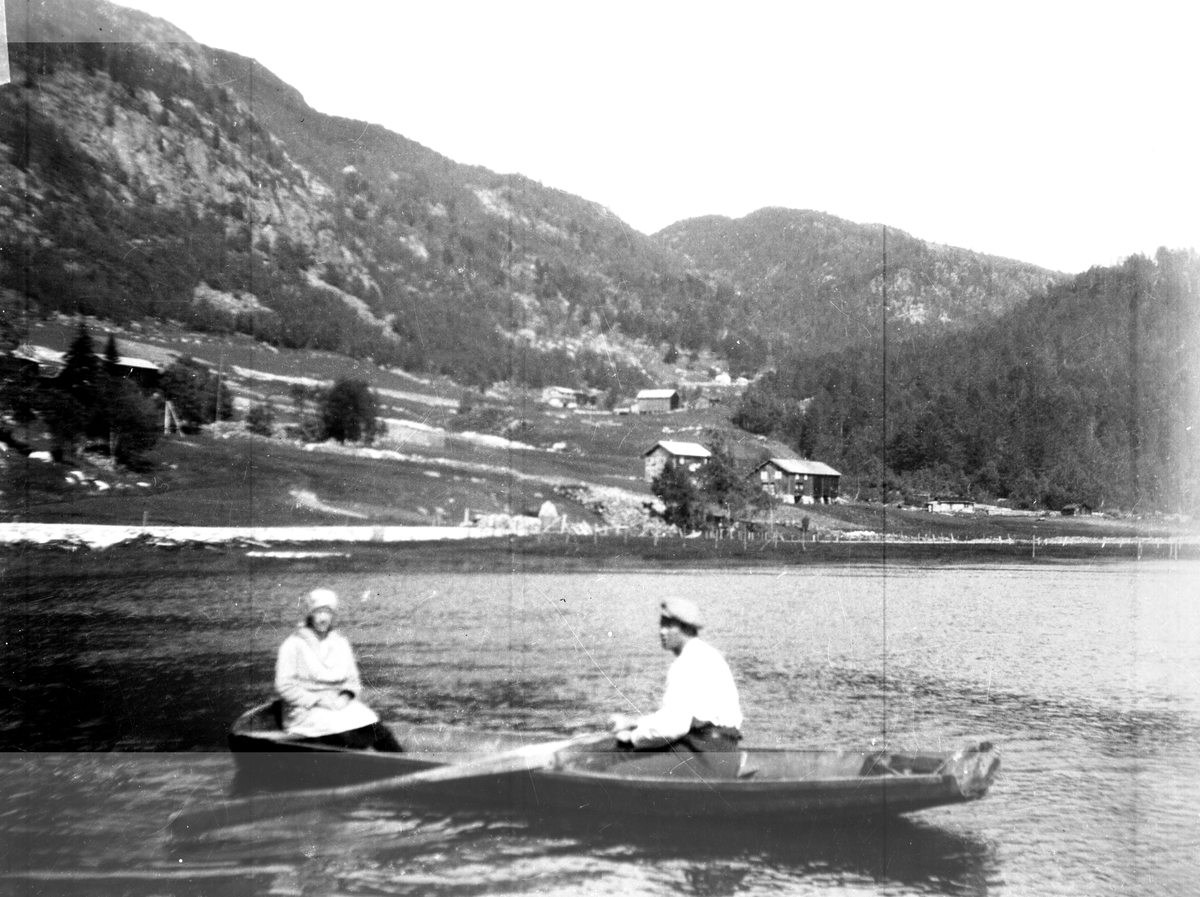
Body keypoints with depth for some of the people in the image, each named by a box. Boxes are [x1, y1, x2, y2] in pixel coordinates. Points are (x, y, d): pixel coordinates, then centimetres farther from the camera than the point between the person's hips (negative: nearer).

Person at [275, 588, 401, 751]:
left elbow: (353, 680, 19)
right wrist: (318, 700, -14)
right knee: (345, 737, -34)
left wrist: (345, 695, -4)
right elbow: (284, 686, -6)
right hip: (306, 710, -4)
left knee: (378, 730, -23)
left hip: (340, 705, 4)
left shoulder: (340, 643, 14)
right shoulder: (293, 644, 0)